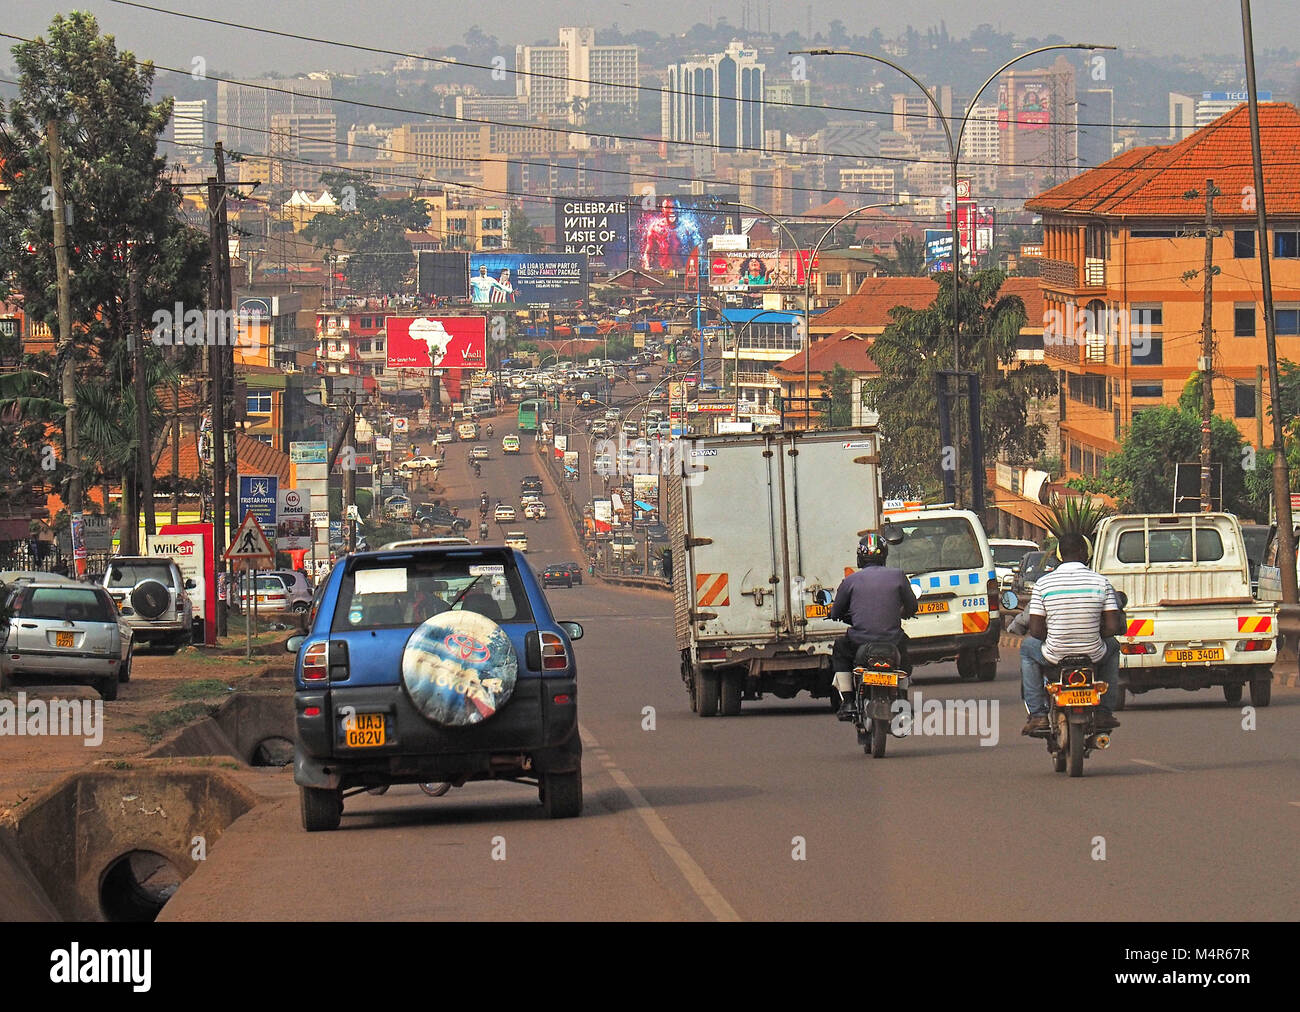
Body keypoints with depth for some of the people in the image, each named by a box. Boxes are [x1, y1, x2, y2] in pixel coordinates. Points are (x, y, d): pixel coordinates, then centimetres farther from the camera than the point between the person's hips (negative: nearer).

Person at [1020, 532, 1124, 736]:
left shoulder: (1043, 584, -6)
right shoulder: (1101, 582, -6)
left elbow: (1035, 631, -6)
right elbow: (1113, 627, -7)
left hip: (1054, 656, 0)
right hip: (1094, 655, 1)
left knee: (1027, 647, 33)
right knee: (1112, 646, 36)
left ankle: (1037, 715, 23)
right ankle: (1105, 712, 31)